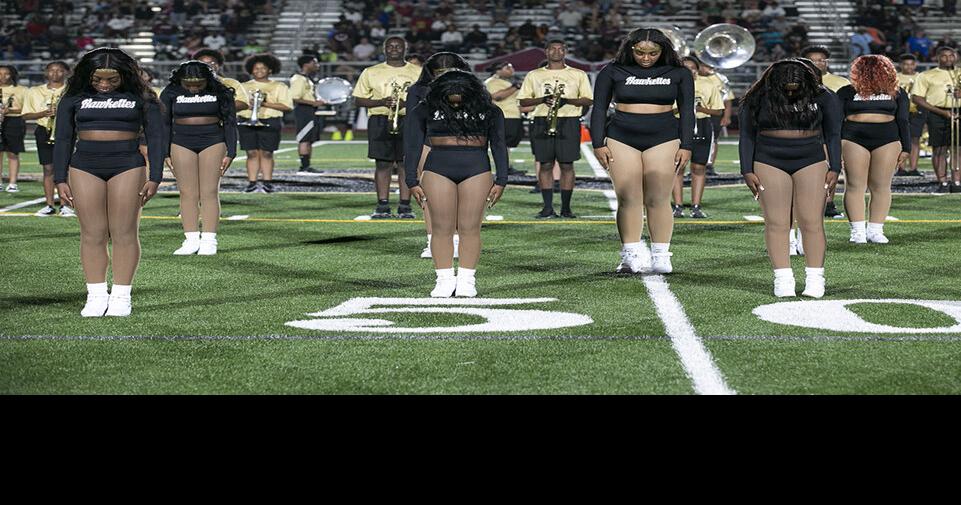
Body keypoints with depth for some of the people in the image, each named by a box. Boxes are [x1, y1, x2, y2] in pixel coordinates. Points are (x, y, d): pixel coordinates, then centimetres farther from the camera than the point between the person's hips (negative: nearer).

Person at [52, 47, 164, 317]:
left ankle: (121, 296, 1)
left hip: (127, 166, -2)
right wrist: (60, 179, 5)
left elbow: (155, 137, 5)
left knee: (124, 233, -3)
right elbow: (63, 140, 11)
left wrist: (155, 178, -2)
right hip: (84, 168, 2)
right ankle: (96, 296, 4)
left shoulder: (141, 99, 4)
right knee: (92, 234, 0)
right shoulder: (74, 99, 9)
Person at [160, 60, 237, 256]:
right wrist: (165, 154, 2)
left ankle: (209, 241, -2)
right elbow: (164, 124, 6)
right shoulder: (171, 93, 1)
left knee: (210, 192, -3)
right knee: (187, 193, -1)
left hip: (213, 143, -1)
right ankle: (191, 240, 1)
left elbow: (230, 122, 4)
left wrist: (230, 153, 0)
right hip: (181, 143, 1)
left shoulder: (220, 93, -1)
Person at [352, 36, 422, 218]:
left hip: (408, 120, 0)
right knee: (382, 163, -2)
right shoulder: (371, 72, 9)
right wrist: (382, 102, -11)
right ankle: (382, 206, 2)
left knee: (406, 163, -2)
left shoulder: (418, 72, 9)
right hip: (380, 121, 0)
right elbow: (359, 100, 6)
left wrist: (406, 103, -12)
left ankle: (405, 206, 1)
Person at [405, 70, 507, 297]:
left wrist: (500, 181, 2)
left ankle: (466, 280, 2)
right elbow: (413, 146, 6)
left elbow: (499, 146, 9)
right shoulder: (424, 111, 5)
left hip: (476, 170, 0)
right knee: (442, 227, -3)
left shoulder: (489, 112, 7)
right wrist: (412, 182, 1)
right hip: (438, 169, 0)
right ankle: (445, 279, 1)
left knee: (470, 227, -2)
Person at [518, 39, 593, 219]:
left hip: (568, 122, -1)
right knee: (545, 164, -2)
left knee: (567, 165, -3)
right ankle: (548, 207, 0)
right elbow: (523, 101, 9)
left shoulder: (578, 74, 10)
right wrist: (542, 100, -9)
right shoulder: (534, 75, 13)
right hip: (542, 122, 1)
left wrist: (567, 101, -11)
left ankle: (566, 207, 1)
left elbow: (588, 100, 6)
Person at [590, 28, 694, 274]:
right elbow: (599, 109, 7)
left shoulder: (678, 74, 6)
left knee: (658, 200, -4)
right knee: (628, 200, -5)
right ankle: (631, 257, -1)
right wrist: (598, 144, 1)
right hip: (622, 139, 0)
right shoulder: (613, 72, 3)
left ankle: (661, 256, 1)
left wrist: (686, 146, 4)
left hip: (663, 140, 0)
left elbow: (687, 110, 9)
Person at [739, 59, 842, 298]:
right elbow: (747, 137, 5)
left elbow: (832, 135, 7)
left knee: (812, 222, -5)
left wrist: (834, 169, 1)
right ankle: (783, 279, -3)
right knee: (776, 223, -4)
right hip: (769, 164, 0)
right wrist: (747, 172, 0)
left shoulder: (823, 99, 1)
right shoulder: (758, 101, 0)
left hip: (811, 163, 0)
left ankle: (815, 279, -2)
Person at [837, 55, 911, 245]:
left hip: (887, 140, 1)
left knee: (881, 186, 0)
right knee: (855, 186, -5)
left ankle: (875, 230, 4)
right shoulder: (847, 92, 6)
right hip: (853, 139, -1)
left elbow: (903, 122, 13)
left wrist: (906, 149, 8)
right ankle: (857, 231, -3)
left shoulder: (896, 94, 10)